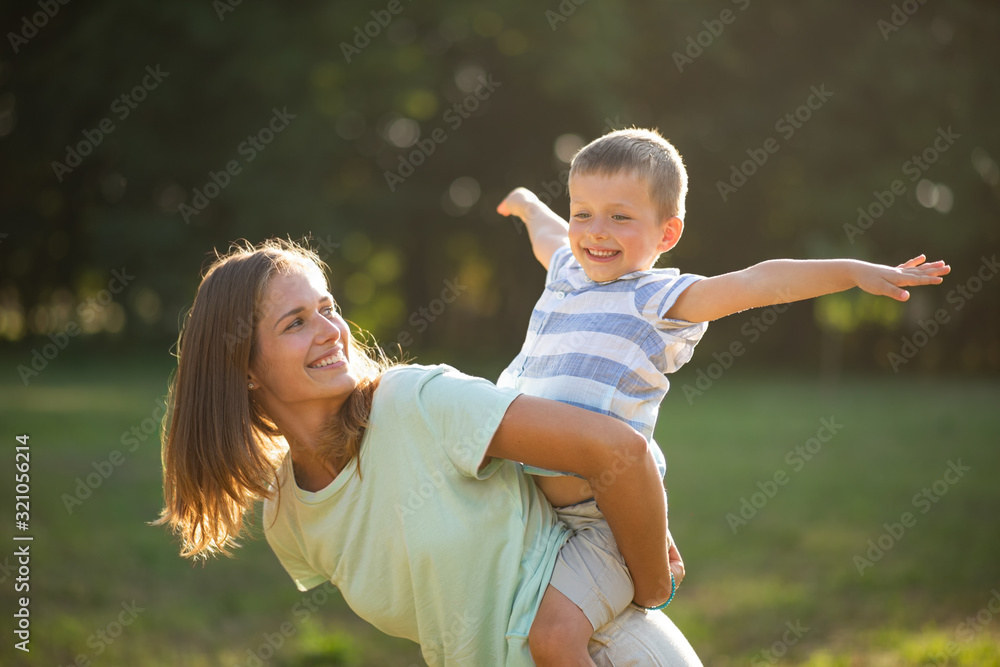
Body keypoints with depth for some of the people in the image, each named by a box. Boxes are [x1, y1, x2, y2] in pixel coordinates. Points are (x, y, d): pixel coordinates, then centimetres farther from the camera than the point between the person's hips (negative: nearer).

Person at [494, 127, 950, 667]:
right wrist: (528, 206, 58)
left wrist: (854, 271, -29)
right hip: (534, 505, 8)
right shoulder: (568, 274, 13)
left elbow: (758, 282, -19)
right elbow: (548, 235, 37)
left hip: (607, 516, -8)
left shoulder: (657, 300, -6)